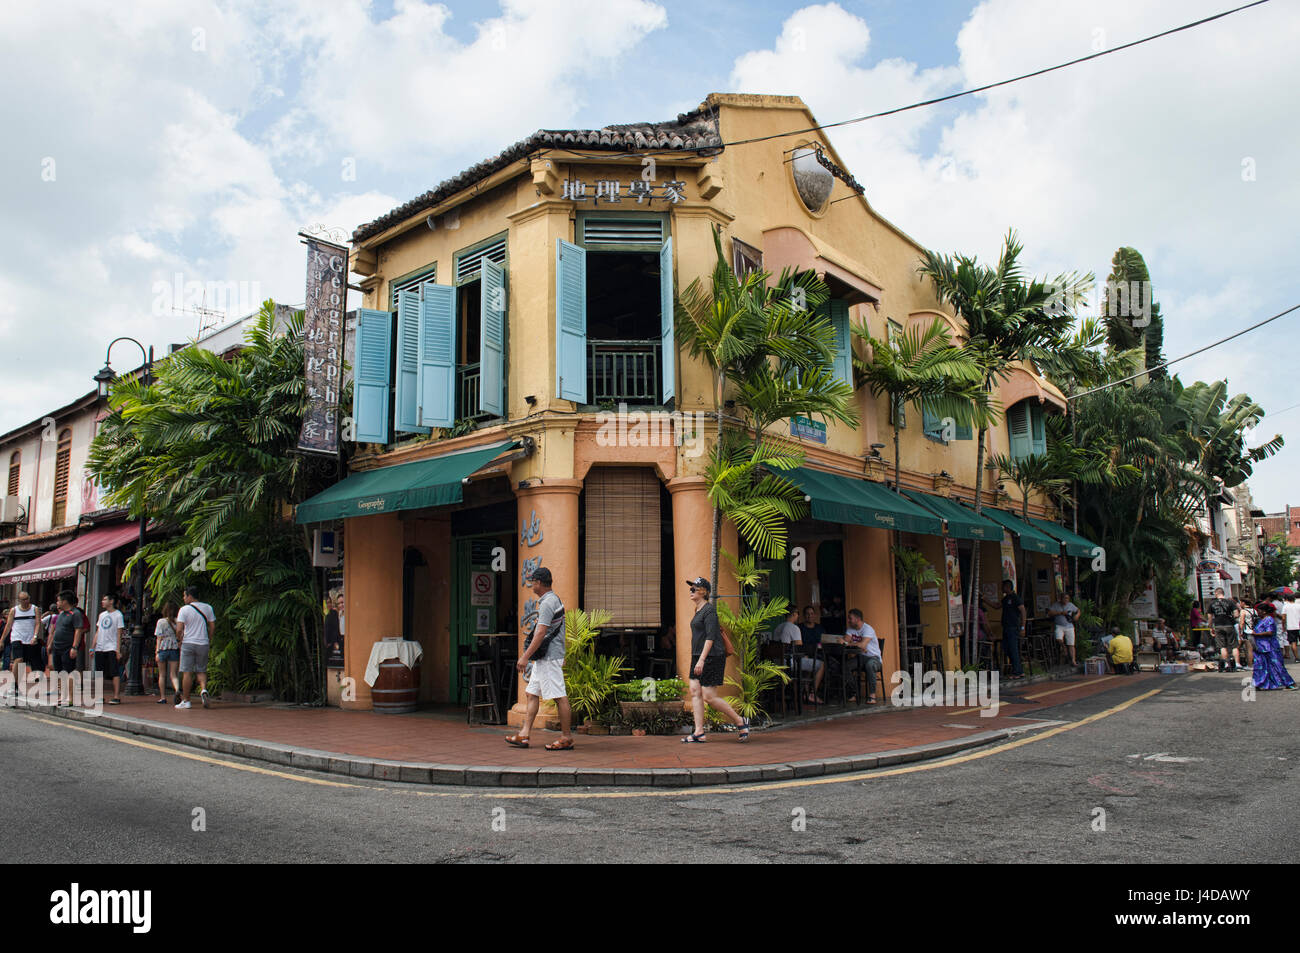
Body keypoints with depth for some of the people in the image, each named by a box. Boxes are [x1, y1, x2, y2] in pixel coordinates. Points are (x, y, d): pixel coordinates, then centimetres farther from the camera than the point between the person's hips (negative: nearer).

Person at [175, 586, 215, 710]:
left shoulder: (184, 609, -6)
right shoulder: (207, 608, 5)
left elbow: (180, 629, -10)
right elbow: (212, 626, 5)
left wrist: (180, 641, 6)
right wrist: (209, 641, 15)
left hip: (188, 643, -3)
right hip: (203, 644, 3)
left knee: (187, 673, 2)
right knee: (201, 671, 13)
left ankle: (186, 700, 6)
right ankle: (204, 689, -14)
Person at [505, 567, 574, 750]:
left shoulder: (547, 603, -16)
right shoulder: (554, 599, 17)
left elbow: (541, 634, -22)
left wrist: (525, 656, -21)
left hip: (550, 657, -11)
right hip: (544, 658, 11)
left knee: (560, 697, -5)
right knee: (532, 694, 11)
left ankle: (567, 738, -1)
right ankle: (524, 734, 14)